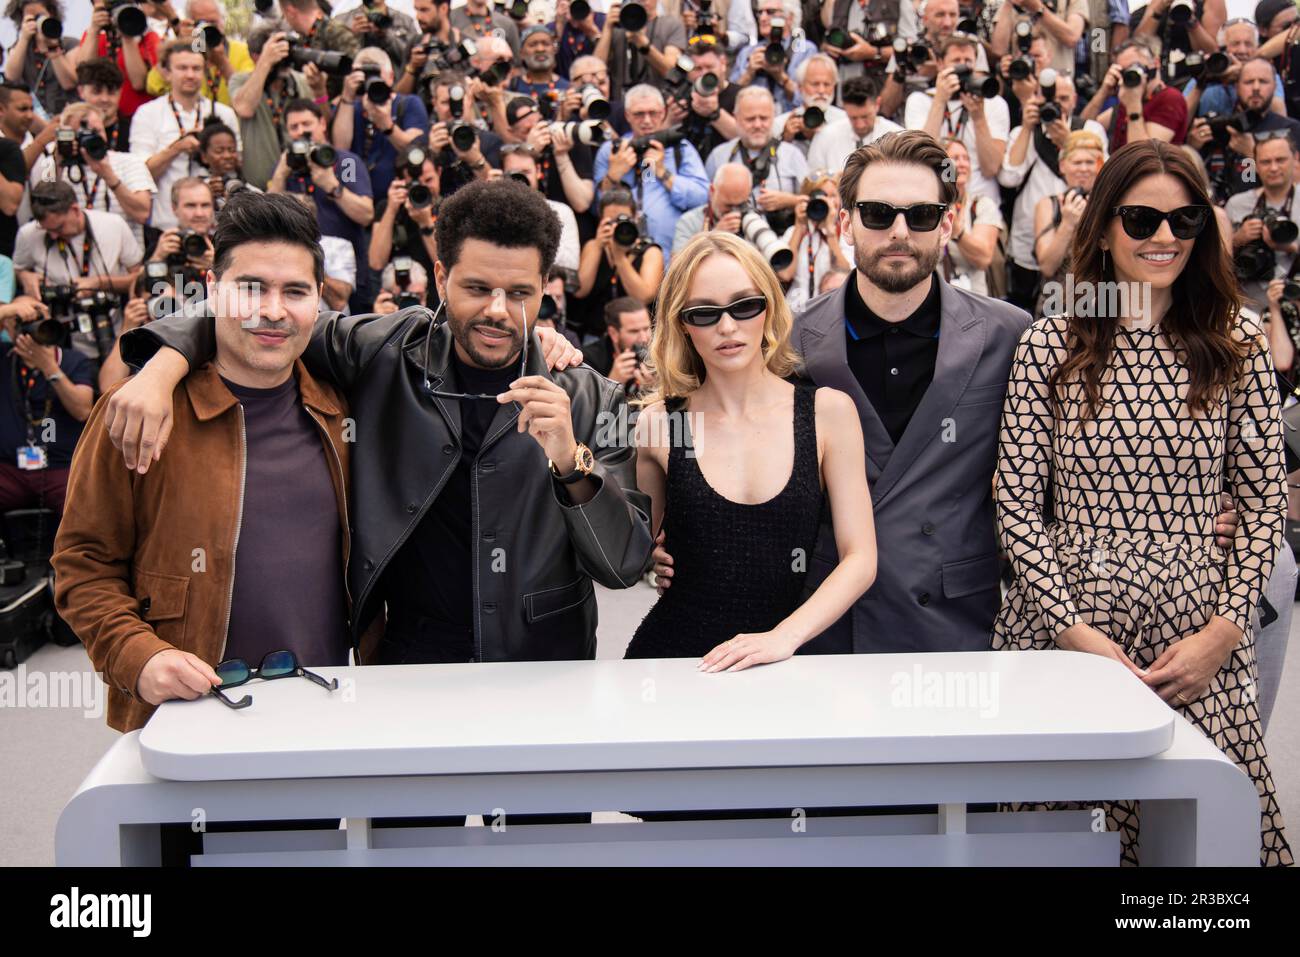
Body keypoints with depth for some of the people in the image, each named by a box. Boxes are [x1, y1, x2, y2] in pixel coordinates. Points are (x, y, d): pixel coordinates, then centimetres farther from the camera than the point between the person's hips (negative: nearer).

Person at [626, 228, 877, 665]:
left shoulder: (828, 411, 3)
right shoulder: (657, 424, 2)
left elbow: (860, 558, 1)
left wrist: (784, 636, -12)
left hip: (779, 662, 1)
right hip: (672, 654, -1)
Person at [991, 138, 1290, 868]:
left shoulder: (1238, 345, 4)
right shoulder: (1049, 345, -1)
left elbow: (1267, 500, 4)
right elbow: (1017, 502, -2)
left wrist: (1224, 630, -6)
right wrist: (1074, 630, -10)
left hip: (1198, 635, 1)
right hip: (1070, 622, -1)